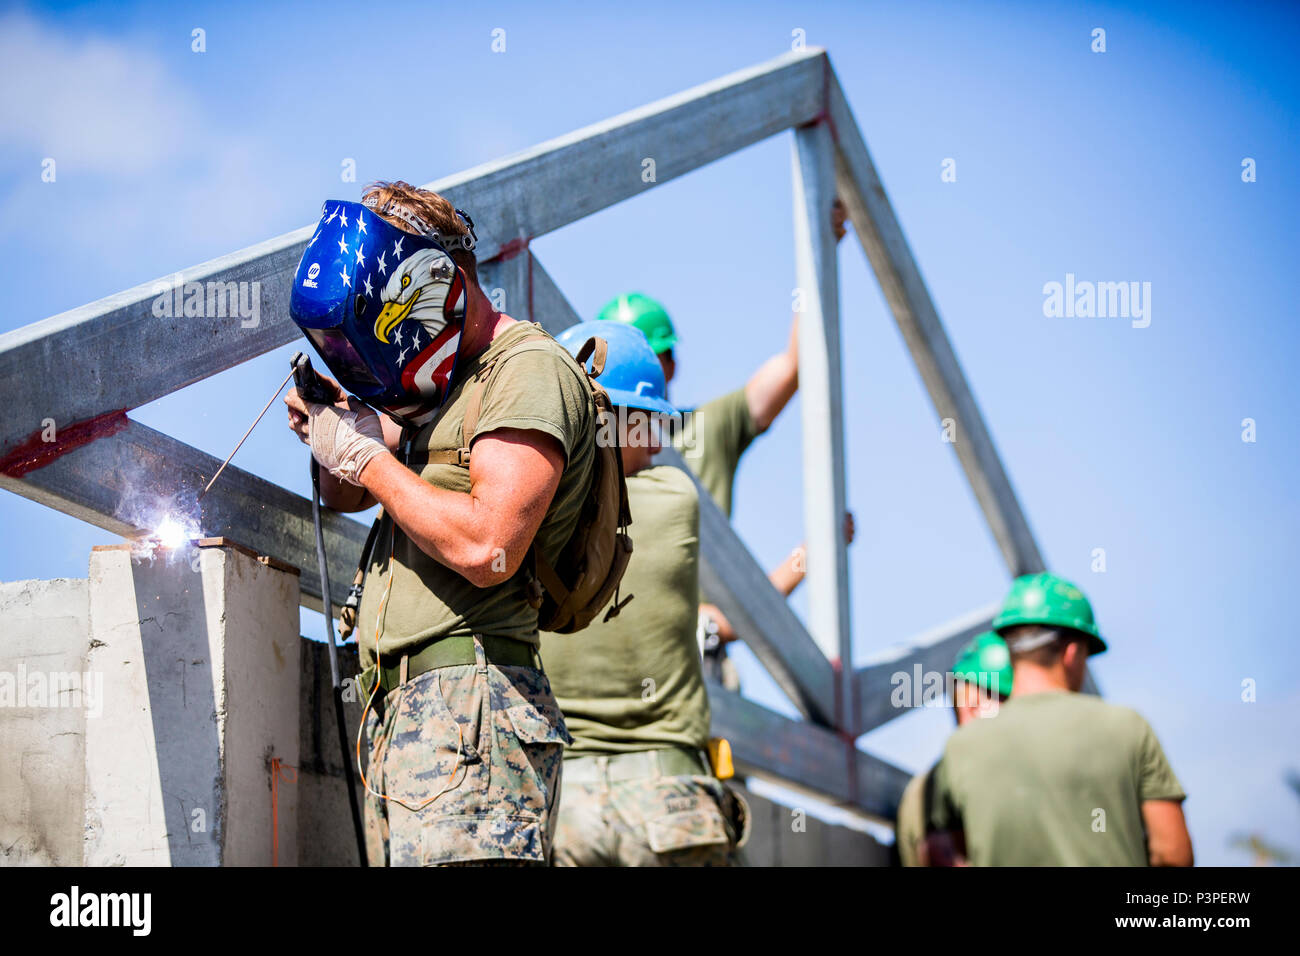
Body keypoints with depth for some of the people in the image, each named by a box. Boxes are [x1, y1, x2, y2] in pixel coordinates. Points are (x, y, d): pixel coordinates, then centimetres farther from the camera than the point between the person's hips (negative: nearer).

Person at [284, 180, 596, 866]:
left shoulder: (529, 370, -8)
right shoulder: (441, 386, 23)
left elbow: (486, 548, -21)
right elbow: (344, 498, 35)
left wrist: (365, 456, -9)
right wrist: (326, 428, 12)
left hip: (468, 710, -10)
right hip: (399, 710, 10)